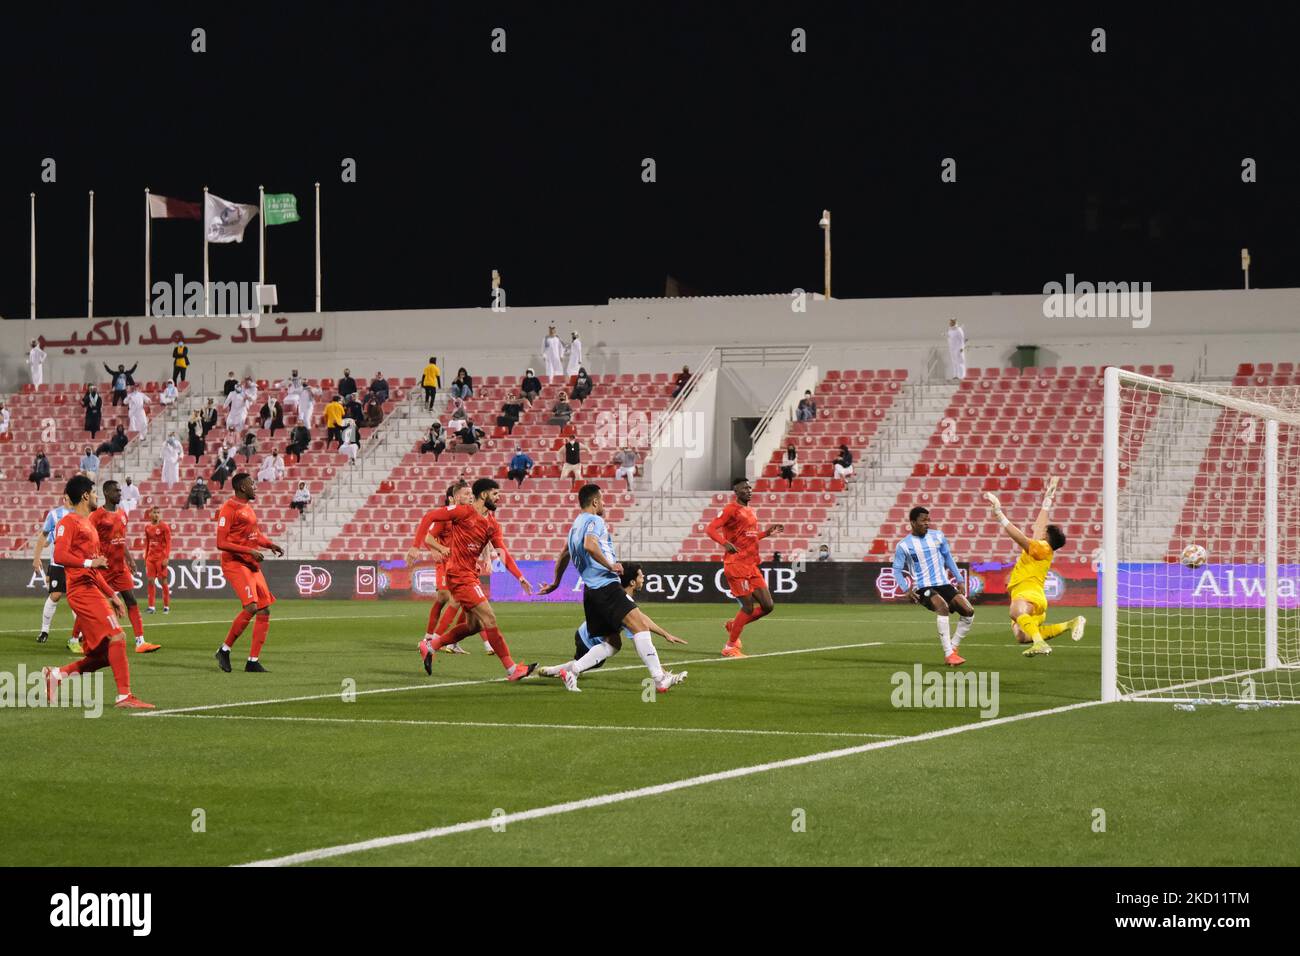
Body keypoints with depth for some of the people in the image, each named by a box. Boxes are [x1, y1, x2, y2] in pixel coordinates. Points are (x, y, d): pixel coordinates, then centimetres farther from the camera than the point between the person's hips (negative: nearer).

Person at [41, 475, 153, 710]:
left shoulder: (87, 524, 25)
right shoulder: (68, 522, -4)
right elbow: (59, 555, -17)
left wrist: (111, 595, 25)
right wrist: (89, 563, -21)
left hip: (93, 590, 10)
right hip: (82, 590, -10)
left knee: (102, 656, 4)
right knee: (117, 637, -17)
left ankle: (55, 674, 11)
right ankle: (124, 695, -18)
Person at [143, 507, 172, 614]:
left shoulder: (164, 526, -5)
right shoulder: (147, 527, 10)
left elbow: (168, 543, -8)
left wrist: (166, 557, -15)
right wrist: (146, 557, 14)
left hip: (161, 557, -5)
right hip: (150, 557, 5)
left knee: (162, 581, -2)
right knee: (150, 580, 0)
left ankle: (167, 606, 7)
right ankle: (151, 606, 5)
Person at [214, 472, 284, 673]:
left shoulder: (248, 508, 17)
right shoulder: (229, 509, -11)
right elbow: (221, 543, -17)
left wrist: (271, 545, 10)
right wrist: (249, 550, -22)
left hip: (252, 565, 9)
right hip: (235, 563, -9)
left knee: (264, 611, 2)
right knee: (250, 607, -22)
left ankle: (253, 662, 5)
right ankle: (224, 650, -6)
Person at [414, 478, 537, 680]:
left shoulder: (492, 523, 10)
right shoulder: (463, 512, -11)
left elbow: (503, 553, 5)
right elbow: (429, 517, -8)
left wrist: (520, 577, -7)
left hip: (471, 575, 9)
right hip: (459, 575, -9)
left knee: (474, 625, 15)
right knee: (489, 619, -11)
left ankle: (431, 645, 29)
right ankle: (512, 669, -9)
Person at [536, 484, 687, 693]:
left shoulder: (576, 525, 23)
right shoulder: (594, 521, -6)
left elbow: (564, 556, 35)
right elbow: (589, 545, -26)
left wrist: (556, 583, 47)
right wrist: (610, 565, -17)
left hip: (591, 590, 10)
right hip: (607, 586, -10)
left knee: (612, 643, 11)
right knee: (640, 625, -16)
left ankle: (570, 670, 2)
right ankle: (660, 679, -23)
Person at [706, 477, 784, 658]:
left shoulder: (750, 511, 18)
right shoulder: (731, 510, -7)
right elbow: (710, 529, -16)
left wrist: (767, 533, 18)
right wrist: (725, 543, -31)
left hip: (752, 565, 8)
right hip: (736, 564, -8)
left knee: (767, 606, 3)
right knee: (748, 607, -8)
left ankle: (733, 625, 23)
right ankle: (730, 647, 5)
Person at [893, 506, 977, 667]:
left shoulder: (937, 536, 9)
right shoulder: (904, 545, -2)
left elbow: (948, 558, 19)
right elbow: (897, 570, 1)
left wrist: (960, 580, 13)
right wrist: (906, 590, -15)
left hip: (944, 584, 5)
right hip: (923, 588, -5)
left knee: (969, 611, -11)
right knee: (943, 607, -34)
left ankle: (953, 648, 6)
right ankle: (948, 654, -31)